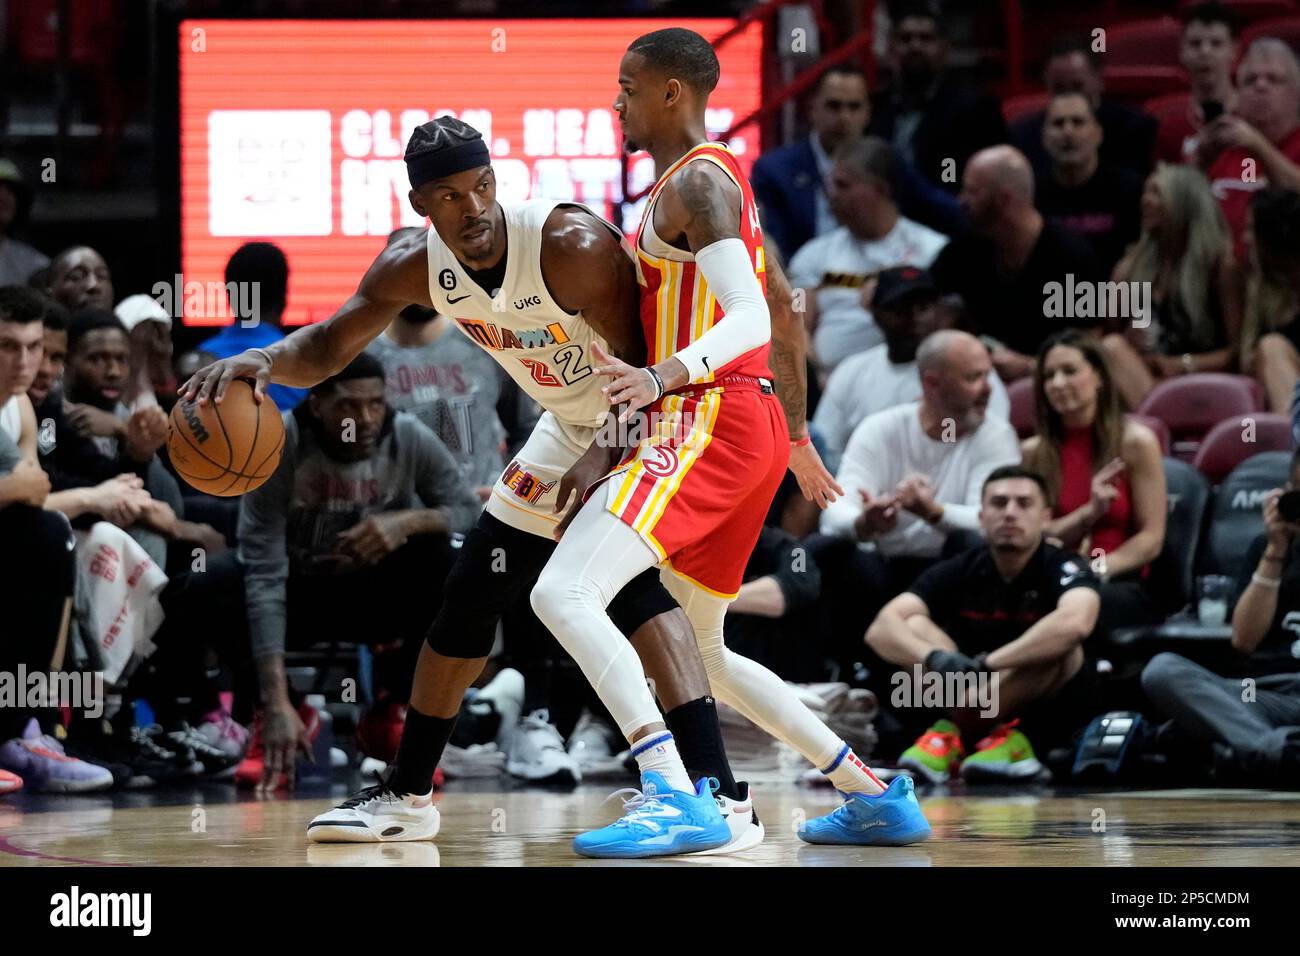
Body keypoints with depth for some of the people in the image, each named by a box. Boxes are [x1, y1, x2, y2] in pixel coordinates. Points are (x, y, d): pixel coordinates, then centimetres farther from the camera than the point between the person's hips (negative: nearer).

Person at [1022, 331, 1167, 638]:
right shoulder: (1033, 452, 11)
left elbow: (1151, 539, -1)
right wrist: (1088, 514, -12)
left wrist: (1097, 569, -17)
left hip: (1122, 584, -2)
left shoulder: (1135, 442, 3)